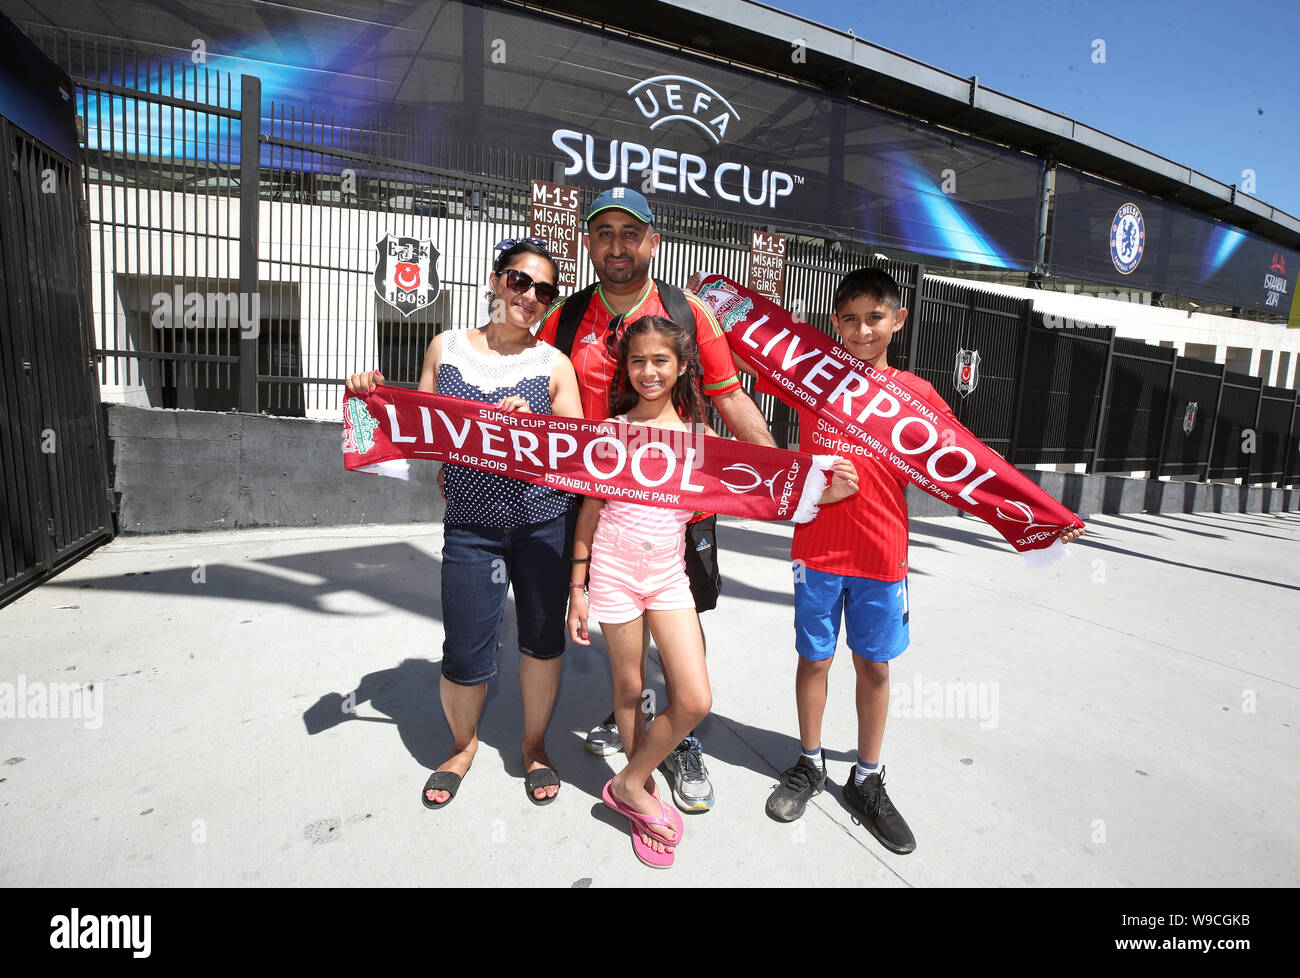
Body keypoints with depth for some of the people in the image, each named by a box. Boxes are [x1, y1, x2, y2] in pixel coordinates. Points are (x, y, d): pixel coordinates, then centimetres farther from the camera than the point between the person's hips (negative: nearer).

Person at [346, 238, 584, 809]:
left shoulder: (554, 365, 2)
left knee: (542, 637, 11)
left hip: (545, 521, 0)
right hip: (471, 525, 0)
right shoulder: (445, 348, 6)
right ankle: (463, 745, 35)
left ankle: (534, 745, 36)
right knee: (464, 655, 2)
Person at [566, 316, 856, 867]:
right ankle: (642, 792, 32)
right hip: (615, 571, -2)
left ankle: (629, 785, 20)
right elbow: (590, 511, 0)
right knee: (629, 689, 10)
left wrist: (821, 494, -13)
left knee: (695, 700, -2)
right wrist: (577, 588, 1)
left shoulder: (698, 435, 1)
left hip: (669, 574, 2)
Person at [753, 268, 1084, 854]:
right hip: (817, 550, 0)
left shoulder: (916, 393, 1)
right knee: (814, 657, 12)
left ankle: (867, 780, 31)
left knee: (874, 666, 13)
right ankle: (809, 763, 34)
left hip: (882, 557, 1)